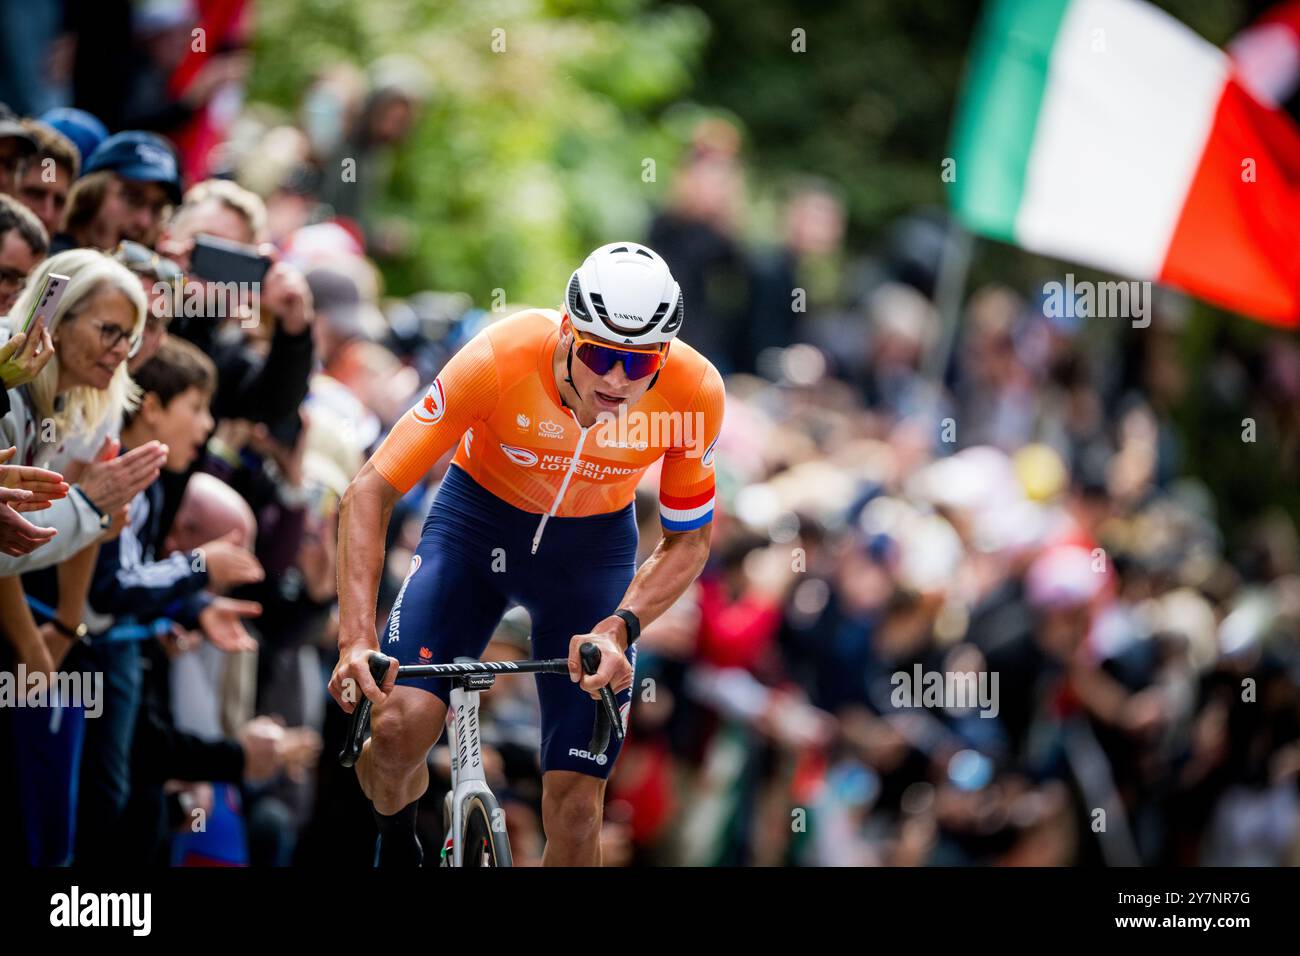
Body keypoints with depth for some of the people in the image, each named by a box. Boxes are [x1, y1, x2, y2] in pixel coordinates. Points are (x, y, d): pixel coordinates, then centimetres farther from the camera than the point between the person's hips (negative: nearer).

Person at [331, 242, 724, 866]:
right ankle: (396, 837, 13)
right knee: (400, 727, -24)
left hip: (593, 542, 1)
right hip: (478, 517, -1)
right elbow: (369, 491, -26)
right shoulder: (501, 359, -33)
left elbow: (688, 542, -10)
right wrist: (357, 639, -38)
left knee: (575, 806, -8)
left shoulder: (694, 392, -27)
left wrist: (619, 627, -28)